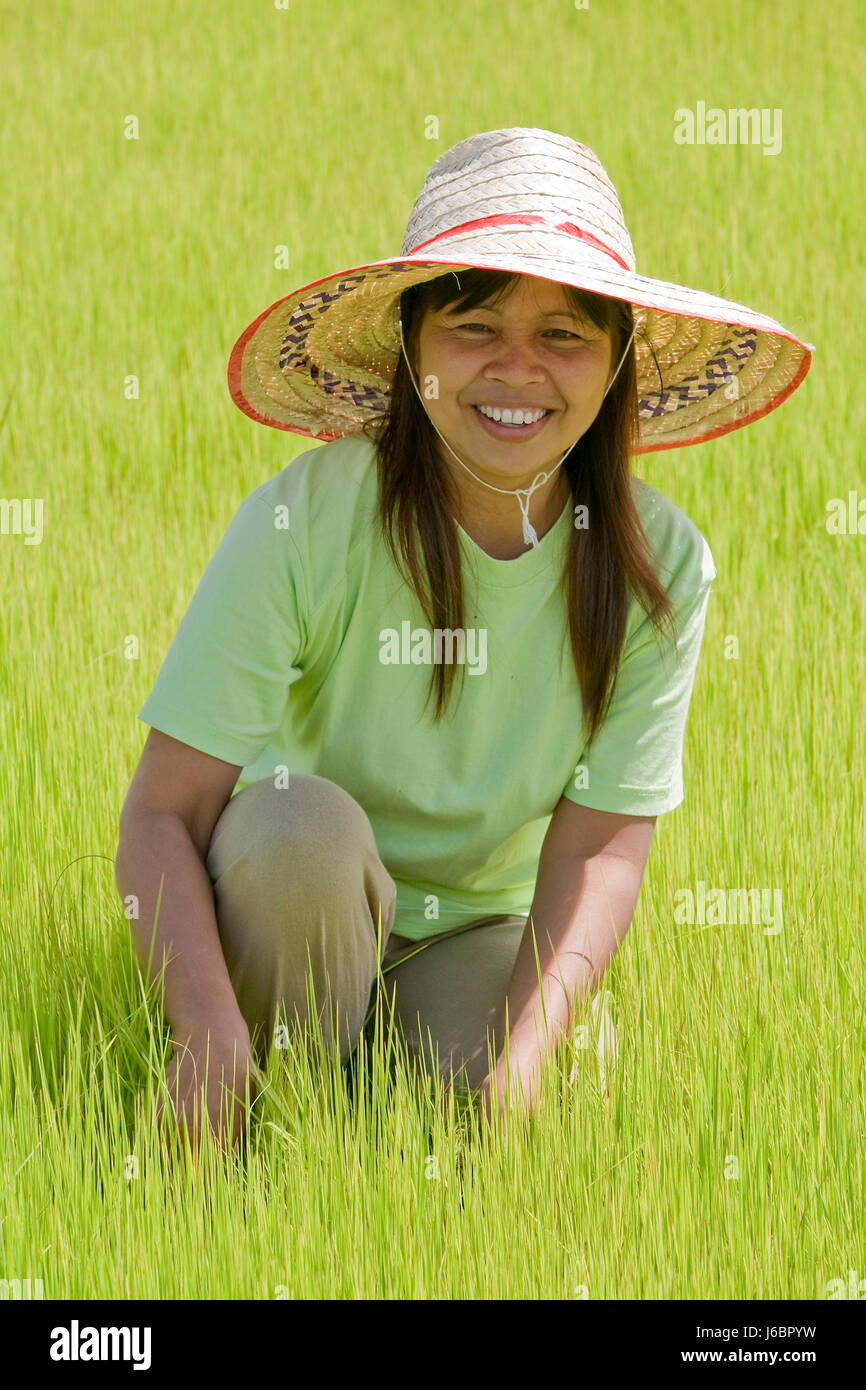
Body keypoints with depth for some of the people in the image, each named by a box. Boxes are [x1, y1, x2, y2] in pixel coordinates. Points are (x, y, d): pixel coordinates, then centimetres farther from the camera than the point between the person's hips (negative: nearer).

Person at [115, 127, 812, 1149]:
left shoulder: (659, 568, -14)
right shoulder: (305, 523, -23)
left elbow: (598, 850, -12)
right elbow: (163, 813, -24)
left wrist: (520, 1064, -29)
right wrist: (212, 1029, -42)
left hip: (476, 935, 2)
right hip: (291, 912, -2)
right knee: (302, 819, -34)